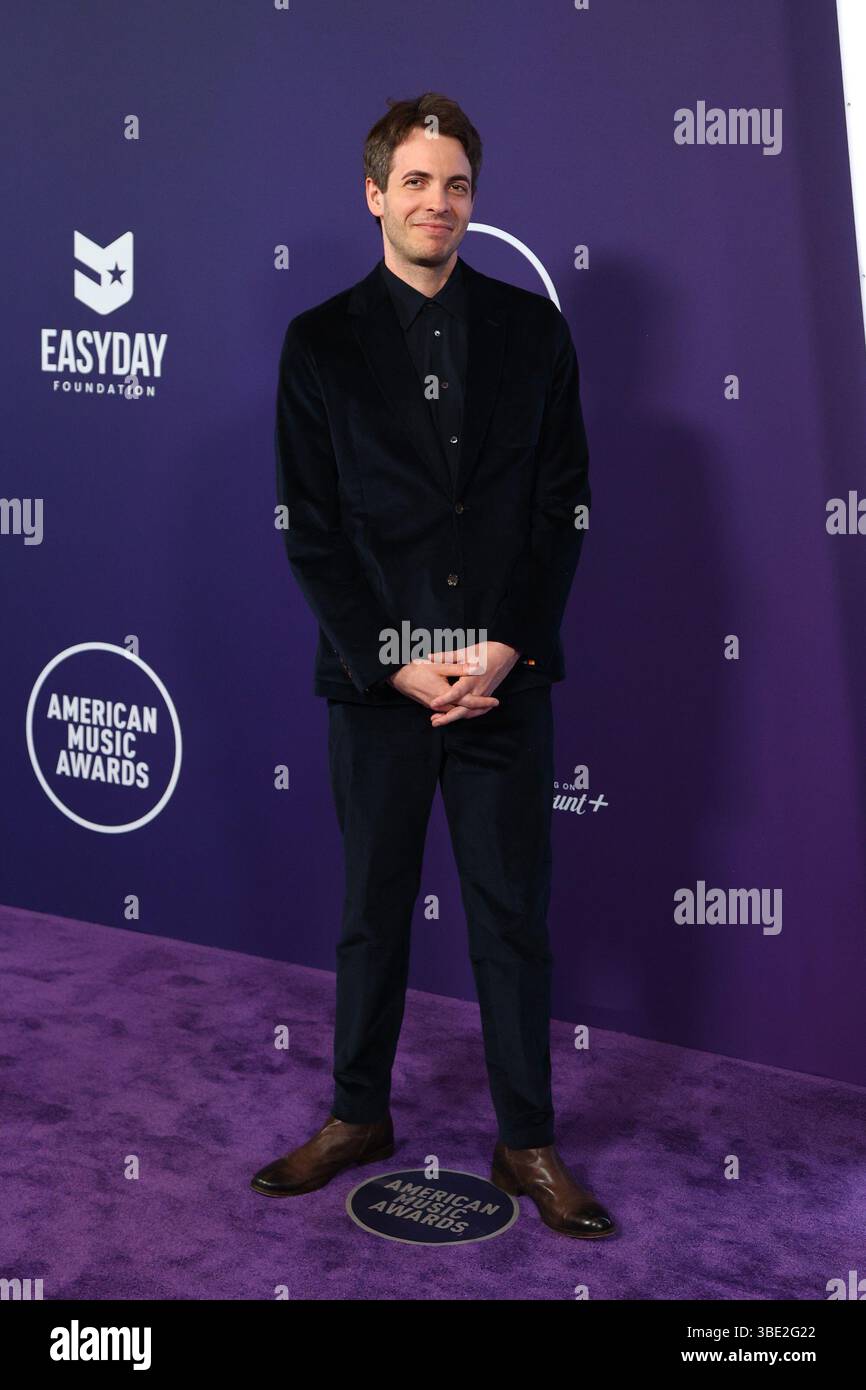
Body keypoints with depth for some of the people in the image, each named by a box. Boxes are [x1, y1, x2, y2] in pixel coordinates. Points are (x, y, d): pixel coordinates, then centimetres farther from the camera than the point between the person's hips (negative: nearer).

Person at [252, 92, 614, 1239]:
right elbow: (309, 529, -1)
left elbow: (565, 508, 2)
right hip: (376, 679, 0)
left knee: (514, 917, 8)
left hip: (507, 678, 1)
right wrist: (394, 664, -10)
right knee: (374, 910, 12)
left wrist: (504, 648, -9)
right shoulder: (321, 342, 3)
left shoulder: (533, 329, 6)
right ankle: (359, 1114, 30)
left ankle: (528, 1142, 22)